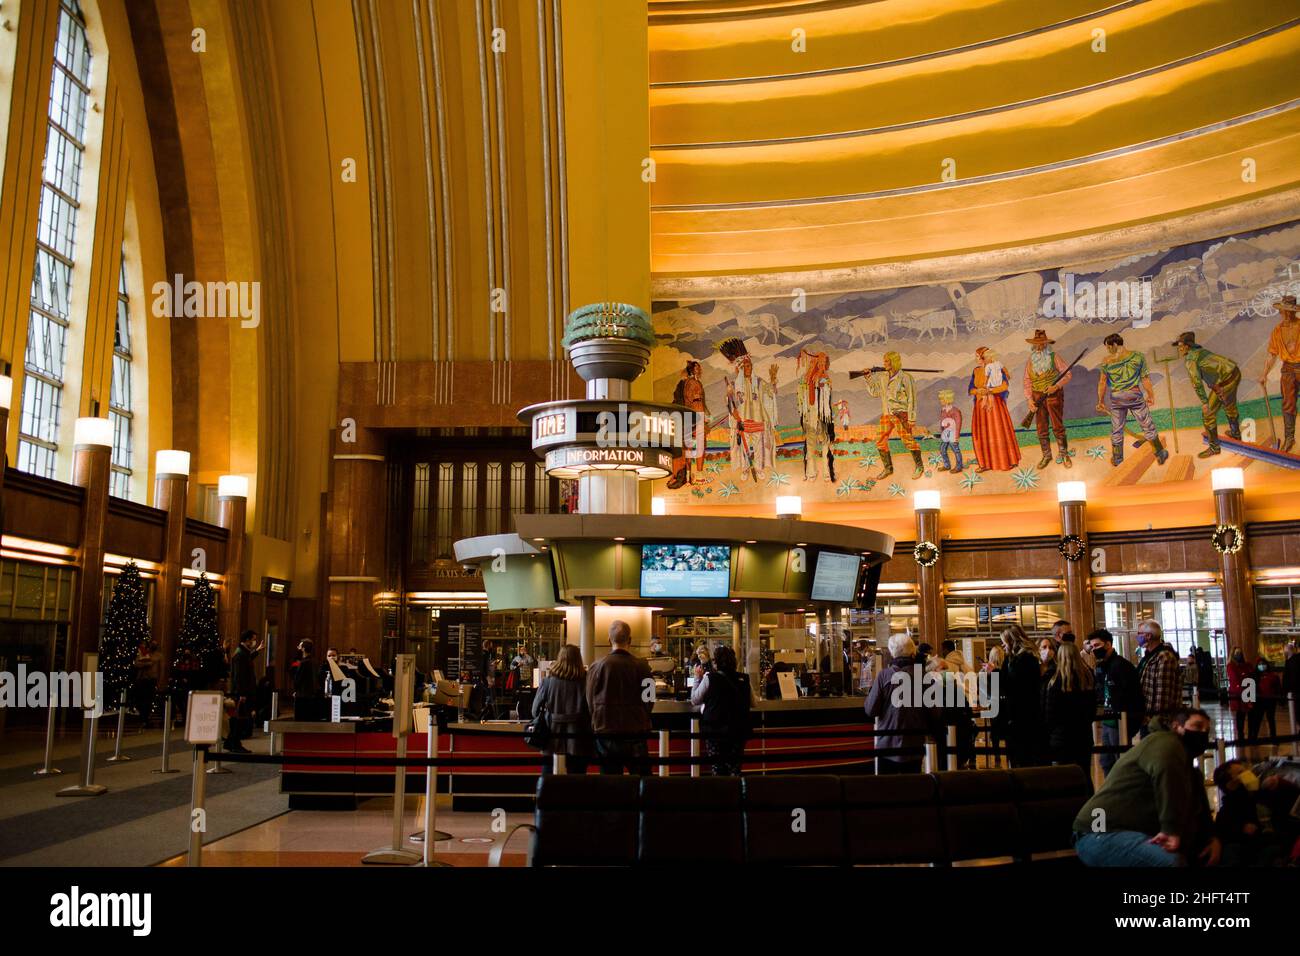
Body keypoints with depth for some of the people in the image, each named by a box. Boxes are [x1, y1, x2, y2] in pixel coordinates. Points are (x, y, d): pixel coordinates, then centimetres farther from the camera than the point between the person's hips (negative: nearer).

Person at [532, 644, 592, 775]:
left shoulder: (548, 680, -5)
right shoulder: (585, 680, -9)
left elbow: (536, 709, 0)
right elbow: (592, 710, -10)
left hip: (553, 736, 1)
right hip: (578, 739, -1)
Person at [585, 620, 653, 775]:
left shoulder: (596, 667, -9)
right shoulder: (642, 666, -9)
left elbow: (590, 702, 1)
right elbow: (649, 701, 1)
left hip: (605, 734, 0)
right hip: (636, 733, 0)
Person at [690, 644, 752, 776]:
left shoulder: (710, 678, -10)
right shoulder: (744, 679, 0)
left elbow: (694, 701, -1)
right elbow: (752, 702, 12)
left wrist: (698, 678, 8)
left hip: (715, 730, -3)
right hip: (738, 730, 3)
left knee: (718, 768, 4)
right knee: (734, 768, 7)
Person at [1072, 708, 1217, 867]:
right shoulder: (1165, 743, -8)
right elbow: (1166, 773, -29)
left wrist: (1212, 838, 5)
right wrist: (1172, 830, -35)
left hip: (1139, 836, 10)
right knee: (1172, 861, -33)